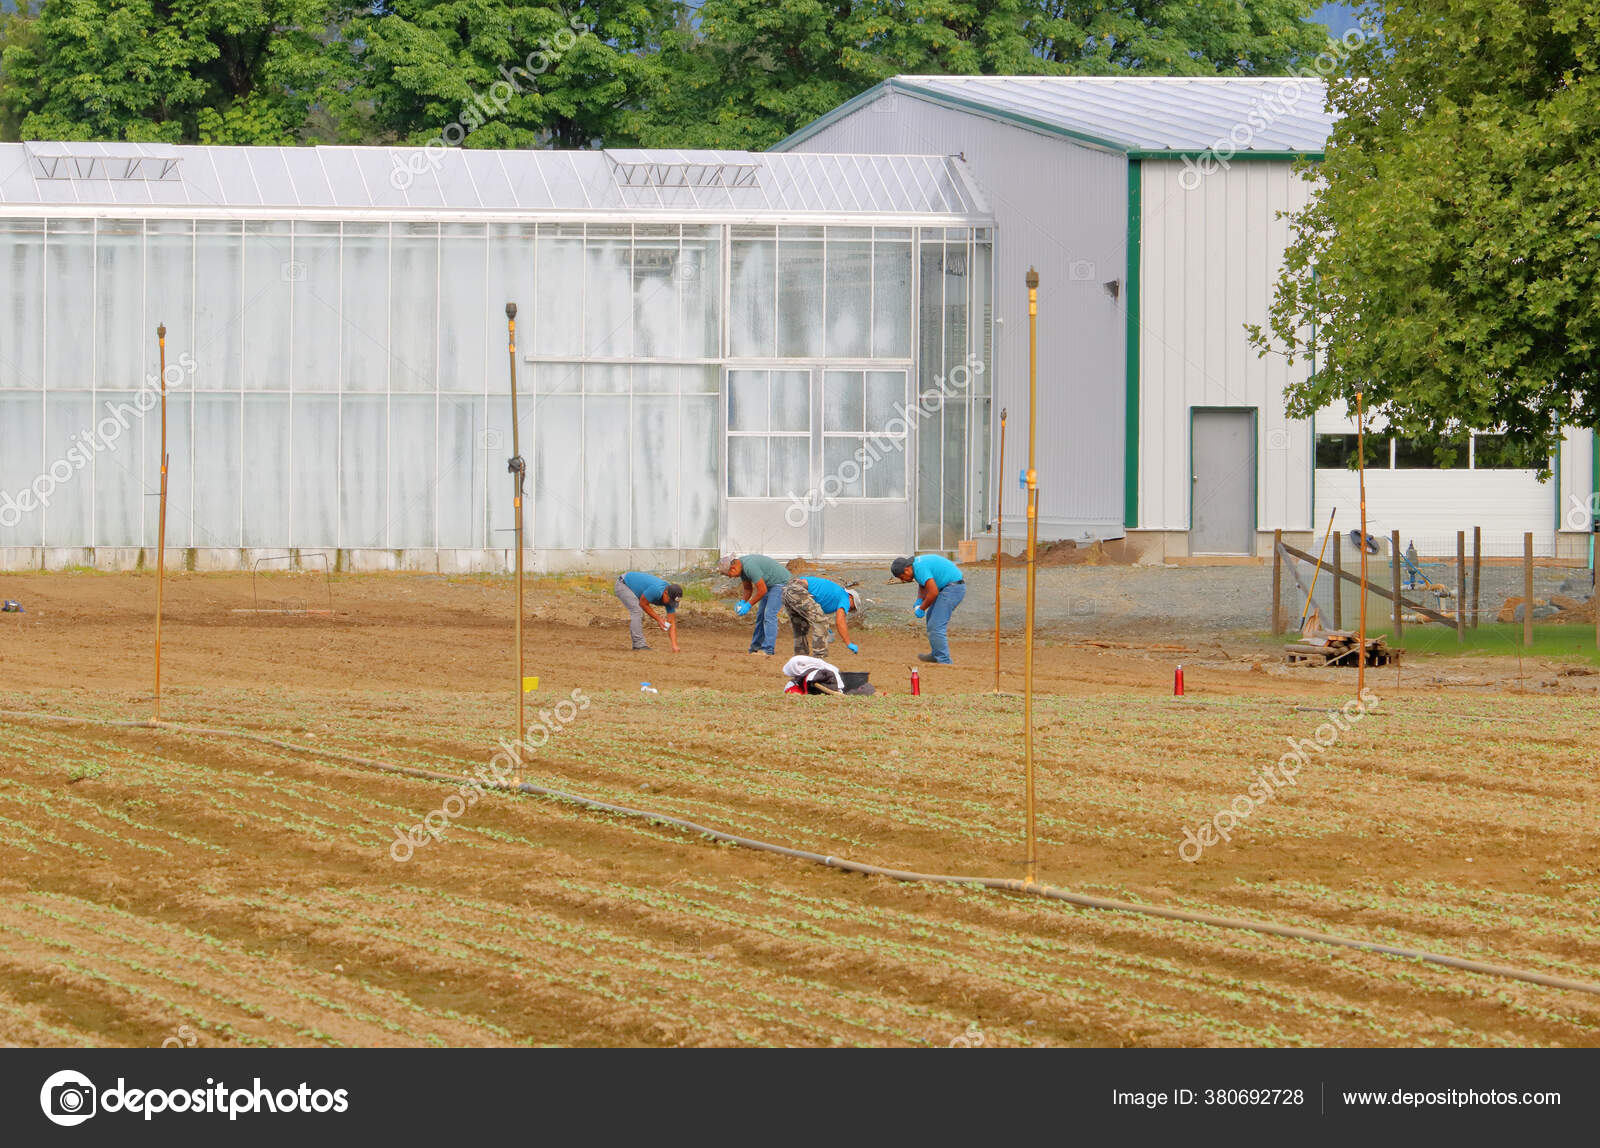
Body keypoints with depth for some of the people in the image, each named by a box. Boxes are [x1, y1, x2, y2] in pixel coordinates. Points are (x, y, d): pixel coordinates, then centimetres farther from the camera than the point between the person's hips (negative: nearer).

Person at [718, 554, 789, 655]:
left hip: (780, 580, -10)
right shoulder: (741, 567, 1)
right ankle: (756, 648, 12)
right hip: (769, 583, 10)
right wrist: (742, 602, -4)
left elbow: (762, 590, -27)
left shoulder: (750, 567, -30)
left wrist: (748, 605, -20)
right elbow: (748, 588, 13)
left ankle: (768, 649, -19)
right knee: (761, 615, 8)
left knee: (769, 614, -17)